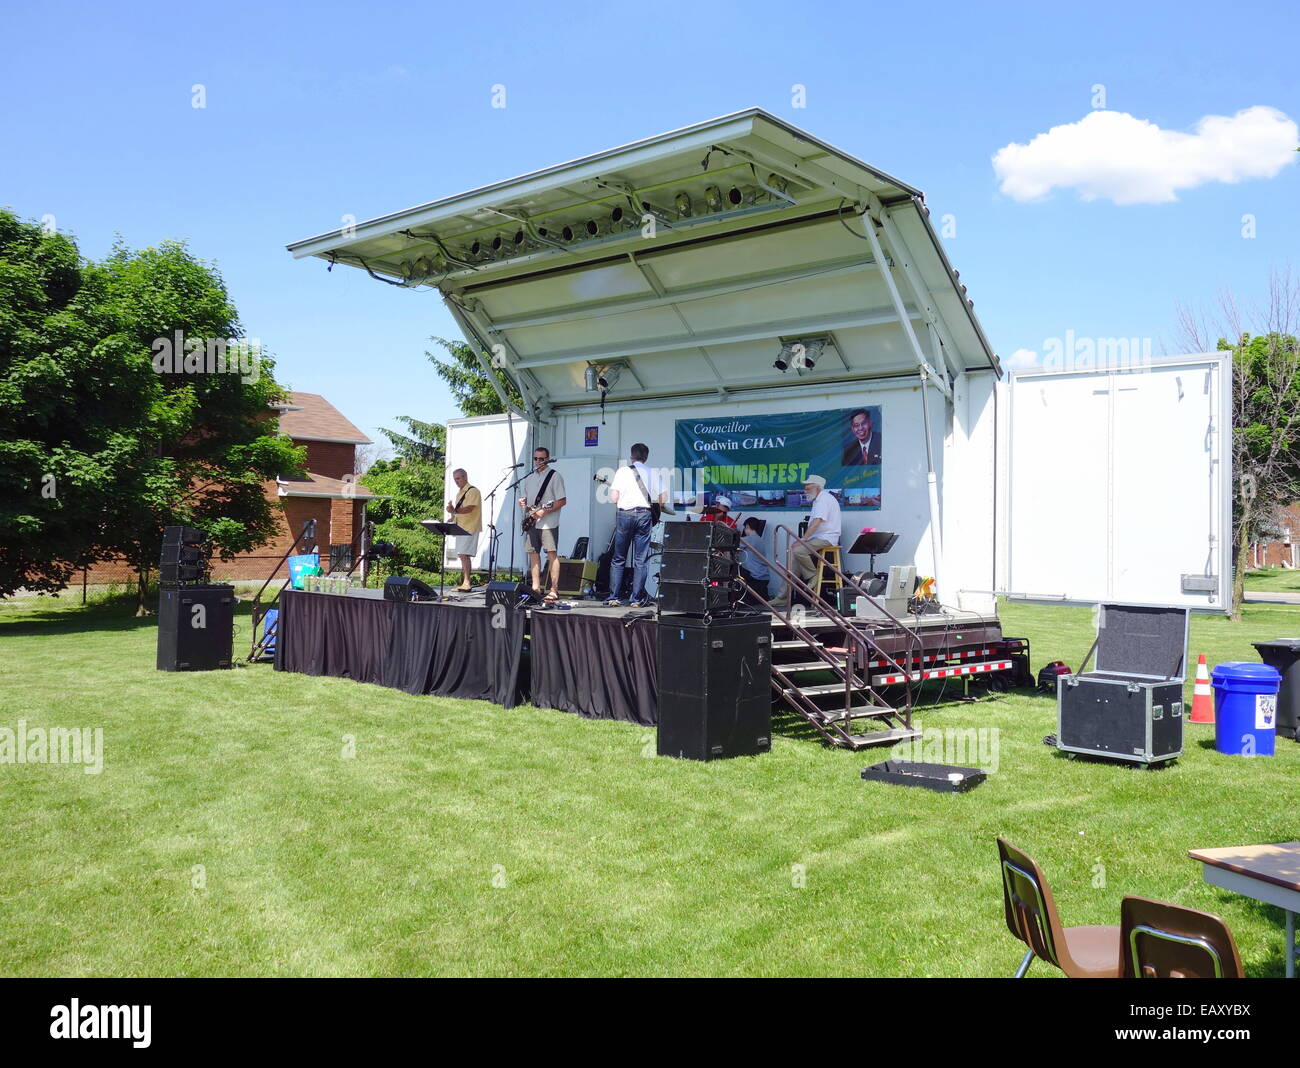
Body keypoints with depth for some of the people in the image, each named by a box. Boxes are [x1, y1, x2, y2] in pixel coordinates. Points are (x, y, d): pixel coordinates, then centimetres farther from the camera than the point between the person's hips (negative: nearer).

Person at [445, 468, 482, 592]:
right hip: (460, 528, 9)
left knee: (463, 554, -16)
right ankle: (463, 582, 13)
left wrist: (454, 511, -36)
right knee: (462, 555, 9)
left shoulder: (473, 491, -9)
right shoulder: (459, 493, 21)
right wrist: (452, 518, 11)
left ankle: (466, 583, -18)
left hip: (469, 528, -9)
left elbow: (469, 508, -22)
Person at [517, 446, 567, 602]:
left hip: (548, 523, -7)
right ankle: (536, 588, 12)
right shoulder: (529, 477, 16)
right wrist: (523, 502, 2)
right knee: (533, 553, 7)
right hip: (532, 523, 7)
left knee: (552, 554, -10)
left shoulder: (555, 476, -4)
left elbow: (562, 501, -9)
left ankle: (554, 590, -11)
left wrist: (544, 512, -17)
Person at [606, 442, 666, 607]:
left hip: (625, 515, -1)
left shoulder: (623, 471, 1)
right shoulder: (654, 474, 8)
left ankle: (613, 598, 4)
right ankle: (637, 600, 1)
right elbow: (663, 498, 5)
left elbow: (613, 498, -4)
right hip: (644, 515, 1)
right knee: (640, 561, 4)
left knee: (618, 559, 7)